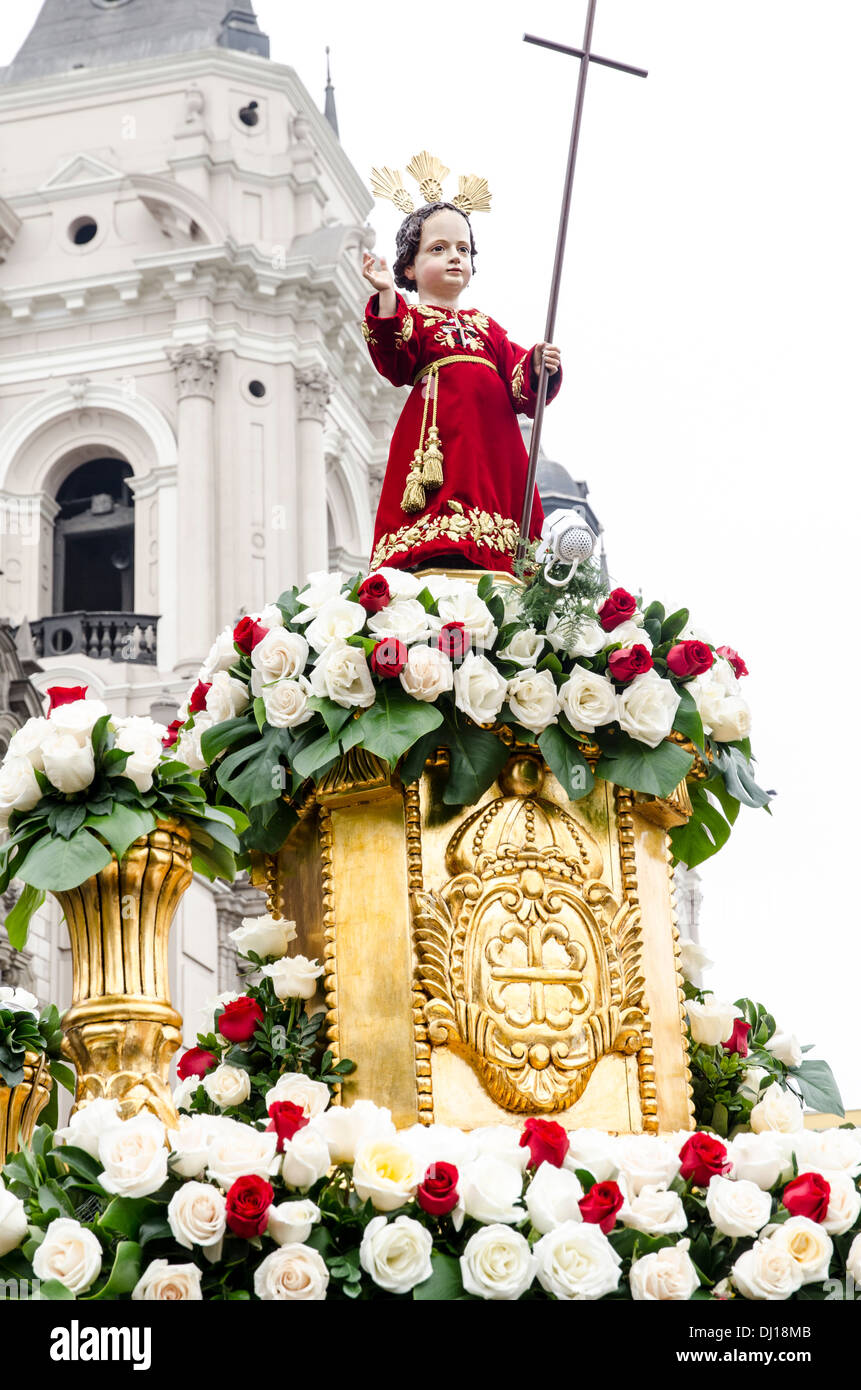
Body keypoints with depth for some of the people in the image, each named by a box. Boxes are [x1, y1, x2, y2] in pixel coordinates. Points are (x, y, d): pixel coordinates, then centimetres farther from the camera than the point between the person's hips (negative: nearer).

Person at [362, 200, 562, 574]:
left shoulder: (485, 326, 27)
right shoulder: (412, 318, 10)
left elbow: (522, 391, 19)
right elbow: (396, 365, -13)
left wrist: (538, 368, -4)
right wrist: (387, 297, -23)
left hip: (494, 449, 5)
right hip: (442, 442, -5)